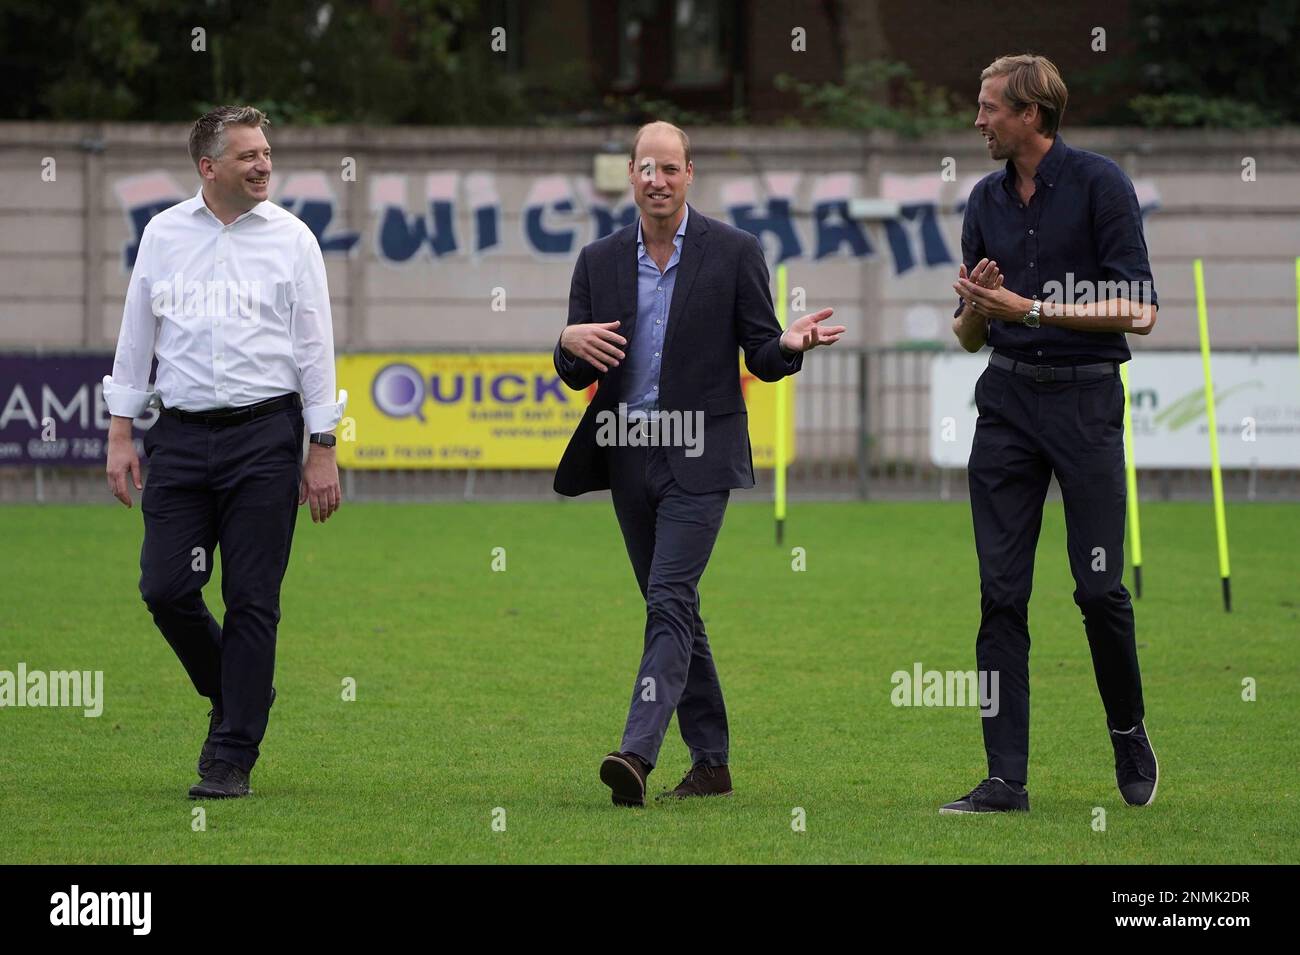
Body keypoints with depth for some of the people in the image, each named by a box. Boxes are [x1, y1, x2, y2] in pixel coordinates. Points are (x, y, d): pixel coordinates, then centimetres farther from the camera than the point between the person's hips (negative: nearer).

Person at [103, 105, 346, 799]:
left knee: (251, 601, -3)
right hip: (180, 435, 2)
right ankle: (234, 697, 23)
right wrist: (120, 433, 8)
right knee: (165, 588, -4)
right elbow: (136, 338, 13)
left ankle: (232, 757, 2)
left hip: (265, 435, -2)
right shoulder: (163, 234, 8)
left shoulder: (290, 237, 3)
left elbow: (314, 349, 3)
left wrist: (322, 452, -1)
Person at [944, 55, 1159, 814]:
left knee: (1100, 586, -3)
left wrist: (1031, 307, -15)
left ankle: (1129, 730, 23)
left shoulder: (1099, 183, -6)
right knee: (1002, 593, -1)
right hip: (1007, 402, 5)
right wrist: (977, 305, -7)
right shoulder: (987, 200, 12)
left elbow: (1138, 311, -12)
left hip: (1085, 399, -5)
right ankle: (1007, 778, -1)